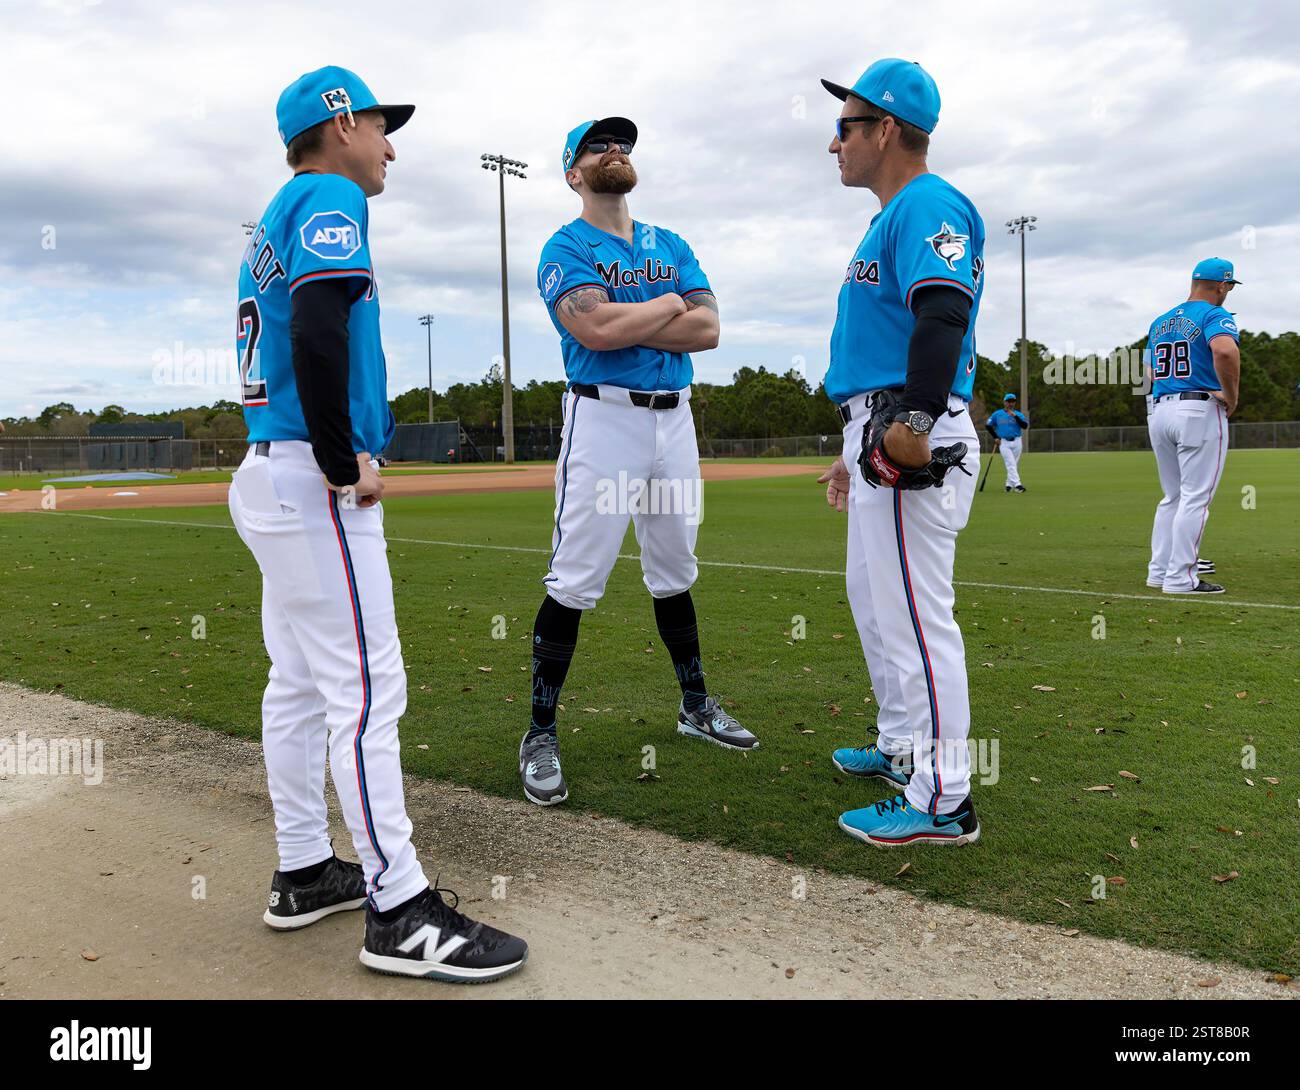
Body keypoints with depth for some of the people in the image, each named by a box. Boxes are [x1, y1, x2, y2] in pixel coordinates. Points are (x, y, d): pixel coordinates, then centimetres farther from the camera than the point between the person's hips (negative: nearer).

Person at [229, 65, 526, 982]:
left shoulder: (275, 221, 22)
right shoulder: (330, 197, -7)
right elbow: (318, 329, -25)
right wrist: (344, 465, -19)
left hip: (269, 475, 10)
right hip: (314, 484, -10)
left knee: (300, 684, 13)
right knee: (366, 689, -9)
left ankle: (305, 874, 24)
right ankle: (399, 912, -3)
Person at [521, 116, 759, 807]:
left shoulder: (671, 246, 16)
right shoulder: (565, 249, -1)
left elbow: (707, 328, 1)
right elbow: (595, 330, -19)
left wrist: (627, 326, -11)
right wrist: (673, 302, -4)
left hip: (675, 419, 6)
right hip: (603, 419, -6)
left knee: (674, 573, 16)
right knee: (574, 583, -7)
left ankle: (695, 705, 30)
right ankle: (541, 735, 3)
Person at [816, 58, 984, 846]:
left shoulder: (930, 205, -9)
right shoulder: (893, 218, 23)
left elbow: (943, 314, -27)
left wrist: (913, 425, -36)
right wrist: (855, 450, 26)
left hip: (914, 447, -11)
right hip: (881, 441, 11)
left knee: (915, 617, -7)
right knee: (875, 600, 20)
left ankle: (942, 801, 2)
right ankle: (903, 748, 35)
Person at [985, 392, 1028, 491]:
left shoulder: (1019, 414, 6)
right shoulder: (997, 414, 5)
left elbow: (1025, 426, -9)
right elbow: (987, 425, 10)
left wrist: (1015, 416, -18)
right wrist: (995, 437, 2)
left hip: (1016, 442, 2)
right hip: (1003, 442, -2)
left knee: (1014, 464, 8)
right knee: (1011, 464, -13)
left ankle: (1009, 484, 20)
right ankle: (1017, 484, -23)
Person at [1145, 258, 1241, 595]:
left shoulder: (1160, 322, 17)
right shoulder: (1214, 315, -7)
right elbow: (1225, 351, -28)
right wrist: (1231, 395, -17)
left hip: (1159, 412, 7)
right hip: (1201, 411, -7)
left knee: (1173, 497, 15)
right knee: (1195, 498, -4)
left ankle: (1159, 570, 16)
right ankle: (1180, 578, -6)